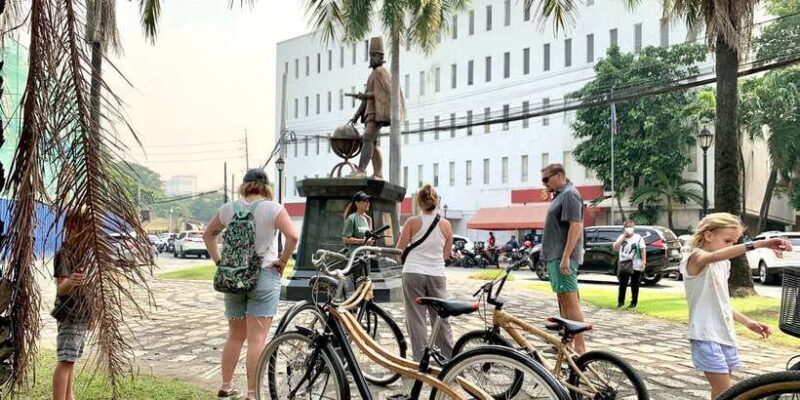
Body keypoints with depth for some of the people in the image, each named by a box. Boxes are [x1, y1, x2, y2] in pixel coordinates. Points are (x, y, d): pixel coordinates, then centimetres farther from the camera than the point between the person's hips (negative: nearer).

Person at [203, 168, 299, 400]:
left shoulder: (229, 208, 6)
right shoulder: (272, 208, -7)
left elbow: (208, 235, 16)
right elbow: (292, 236, -19)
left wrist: (218, 261, 16)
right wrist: (282, 261, -7)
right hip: (264, 277, -4)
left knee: (235, 336, 18)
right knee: (257, 339, -2)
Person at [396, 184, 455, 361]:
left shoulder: (413, 222, -5)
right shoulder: (446, 224, 2)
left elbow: (399, 250, 0)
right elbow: (446, 255, 10)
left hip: (413, 273, -2)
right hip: (437, 274, 2)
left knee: (416, 319, 4)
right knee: (441, 318, 11)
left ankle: (421, 360, 6)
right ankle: (452, 358, 17)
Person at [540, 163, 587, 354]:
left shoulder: (569, 194, -12)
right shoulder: (560, 195, 19)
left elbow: (575, 226, -22)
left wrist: (566, 257, -26)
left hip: (563, 256, -11)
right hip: (555, 256, 11)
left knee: (570, 301, -11)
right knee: (562, 300, 15)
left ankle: (580, 347, -10)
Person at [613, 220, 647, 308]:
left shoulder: (638, 237, 1)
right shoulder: (621, 237, 10)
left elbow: (643, 250, -4)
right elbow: (615, 247, -3)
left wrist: (644, 261, -14)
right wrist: (624, 237, -6)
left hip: (635, 265, -2)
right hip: (624, 265, 2)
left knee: (634, 285, 4)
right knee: (622, 284, 2)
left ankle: (634, 303, 13)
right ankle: (620, 302, 12)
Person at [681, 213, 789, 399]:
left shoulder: (723, 264, 15)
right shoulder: (697, 258, -13)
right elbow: (715, 256, -38)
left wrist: (747, 322, 11)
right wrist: (758, 244, -48)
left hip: (725, 335, 9)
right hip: (706, 337, -9)